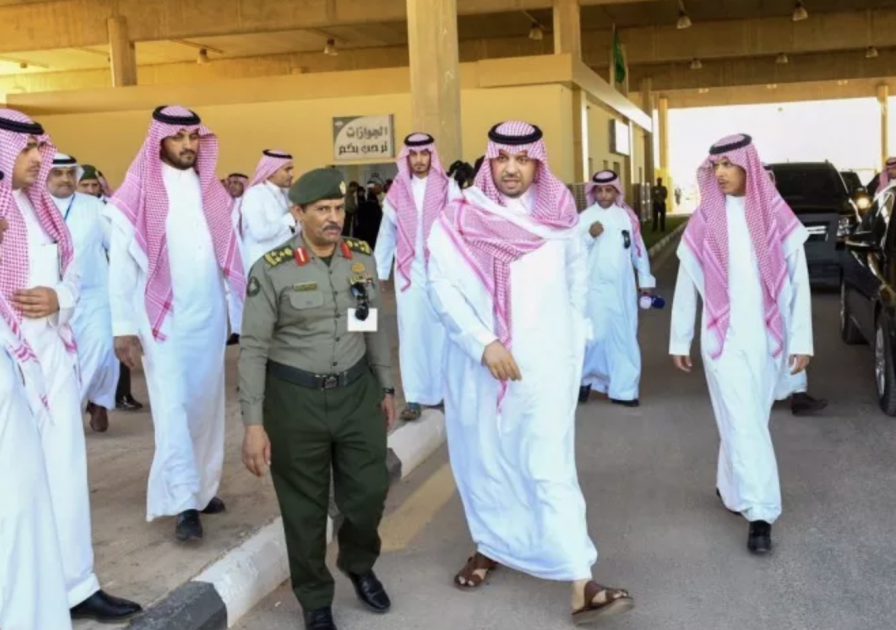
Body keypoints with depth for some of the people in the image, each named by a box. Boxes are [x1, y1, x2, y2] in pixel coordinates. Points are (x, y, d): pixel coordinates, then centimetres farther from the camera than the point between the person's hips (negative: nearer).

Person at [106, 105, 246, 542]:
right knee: (174, 408, -4)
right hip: (163, 320, -4)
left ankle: (204, 486, 24)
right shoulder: (136, 196, -6)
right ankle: (184, 502, 0)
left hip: (209, 316, 4)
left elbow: (230, 254, 8)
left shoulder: (212, 191, 7)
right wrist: (123, 327, -9)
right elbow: (121, 266, -5)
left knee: (207, 404, 11)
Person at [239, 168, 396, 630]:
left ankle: (358, 565, 42)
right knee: (305, 508, 9)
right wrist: (254, 424, -13)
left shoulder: (363, 258, 1)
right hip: (294, 398, -3)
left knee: (369, 491, 8)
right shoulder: (271, 271, -12)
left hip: (357, 391, 3)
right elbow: (253, 349, -10)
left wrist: (386, 386, 14)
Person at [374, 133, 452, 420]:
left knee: (442, 330, 5)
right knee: (411, 333, 3)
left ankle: (444, 391, 18)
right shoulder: (397, 192, 7)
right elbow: (386, 235, 14)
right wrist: (379, 272, 14)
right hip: (409, 272, 2)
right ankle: (415, 397, 8)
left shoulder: (449, 188, -2)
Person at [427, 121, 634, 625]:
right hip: (478, 367, 0)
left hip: (545, 365, 0)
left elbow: (577, 277, 17)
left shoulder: (560, 217, 2)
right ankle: (491, 546, 37)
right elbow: (442, 289, -12)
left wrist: (573, 333, 17)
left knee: (552, 469, -5)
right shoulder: (459, 220, -5)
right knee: (483, 461, 14)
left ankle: (582, 588, -6)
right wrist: (484, 344, -21)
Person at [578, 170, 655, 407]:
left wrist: (645, 279, 13)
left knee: (624, 336, 6)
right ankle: (584, 377, 15)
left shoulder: (627, 216, 6)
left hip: (623, 287, 3)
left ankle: (623, 388, 15)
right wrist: (589, 236, -22)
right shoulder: (585, 217, -2)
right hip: (596, 286, -3)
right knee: (597, 334, -10)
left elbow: (638, 249, 11)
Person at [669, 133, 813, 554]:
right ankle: (760, 513, -2)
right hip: (724, 339, -1)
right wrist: (679, 341, 7)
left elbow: (798, 282, 0)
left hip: (767, 339, 1)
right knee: (744, 425, -4)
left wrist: (801, 341, -3)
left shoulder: (777, 218, -1)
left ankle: (731, 488, 33)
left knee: (746, 422, 13)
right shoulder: (704, 221, -1)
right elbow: (686, 285, 5)